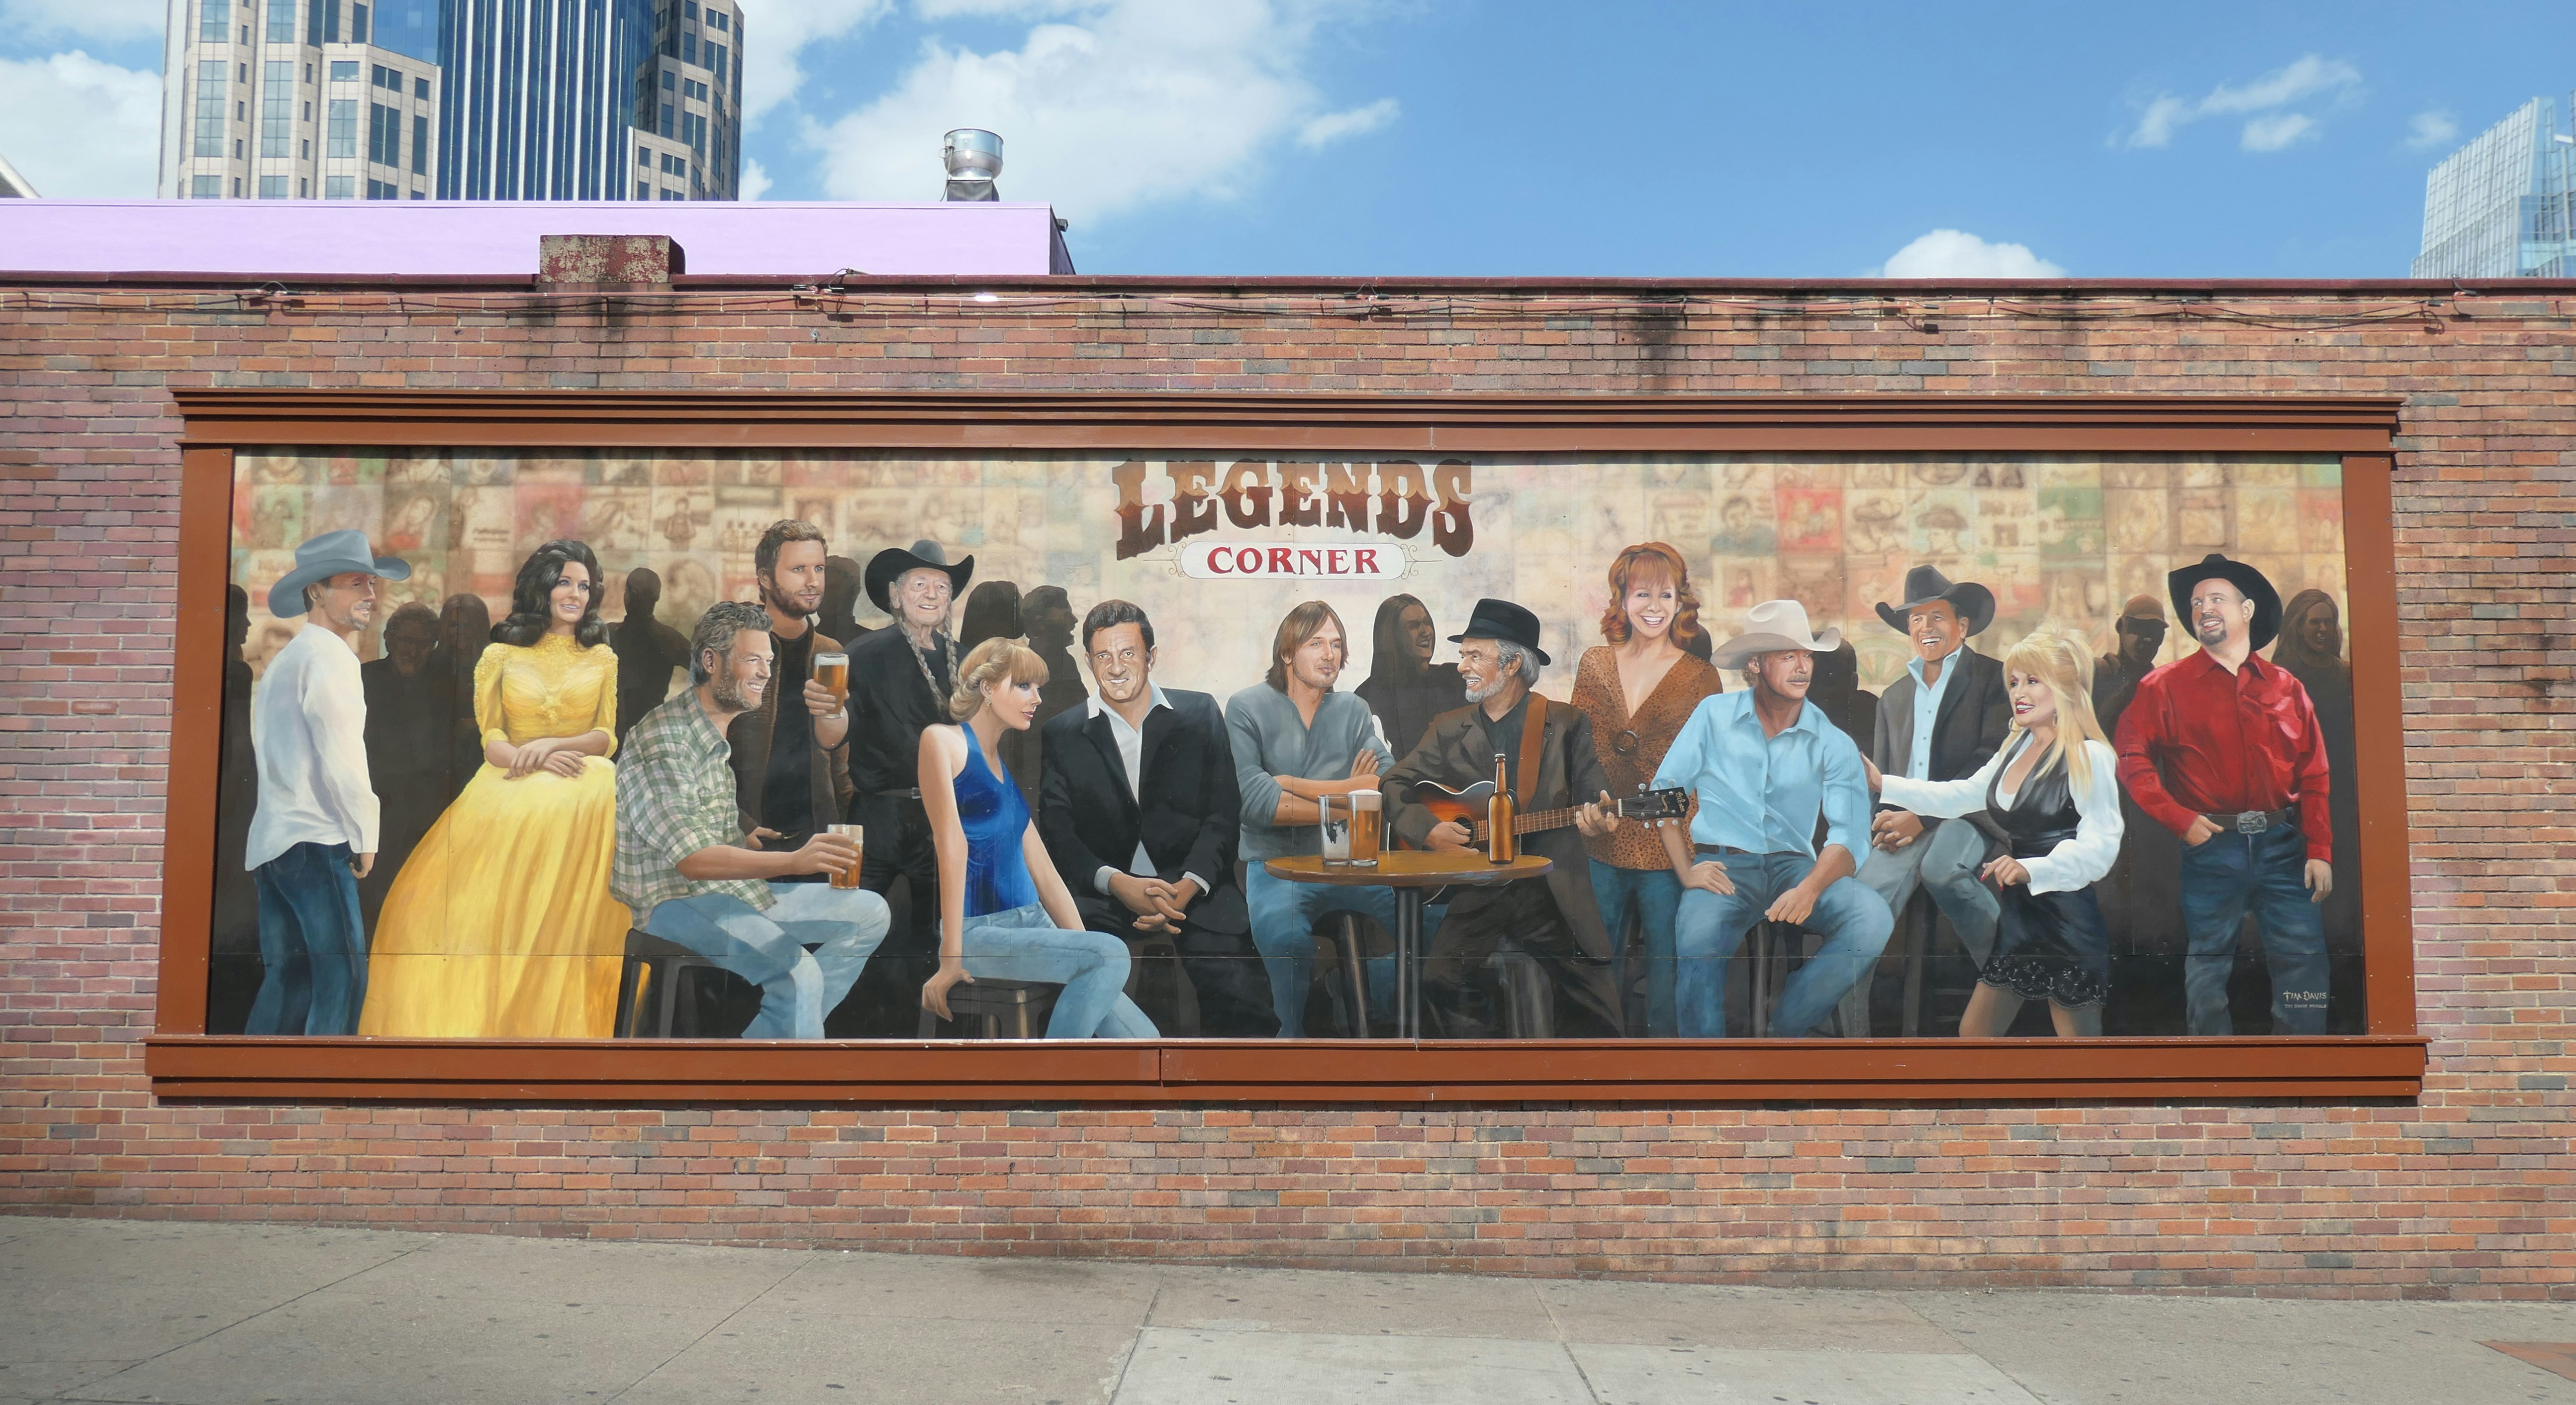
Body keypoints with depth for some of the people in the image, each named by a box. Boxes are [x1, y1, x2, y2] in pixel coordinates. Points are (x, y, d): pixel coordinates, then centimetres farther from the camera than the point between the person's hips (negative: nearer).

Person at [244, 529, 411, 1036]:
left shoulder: (284, 660, 24)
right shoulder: (329, 657, -9)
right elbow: (340, 757, -16)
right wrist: (365, 835, -6)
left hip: (270, 841, 10)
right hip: (315, 842, -10)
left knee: (287, 979, 11)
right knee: (341, 975, -13)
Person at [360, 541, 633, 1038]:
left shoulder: (602, 658, 17)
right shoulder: (500, 656, 15)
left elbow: (606, 736, 10)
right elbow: (492, 740, 7)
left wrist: (552, 744, -9)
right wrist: (535, 760, -14)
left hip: (584, 778, 0)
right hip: (513, 780, 0)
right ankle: (487, 1016, -20)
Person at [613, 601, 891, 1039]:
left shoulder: (727, 731, 13)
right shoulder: (662, 740, -17)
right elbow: (691, 860, -26)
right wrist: (794, 861, -36)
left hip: (736, 888, 9)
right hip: (677, 900, -9)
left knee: (869, 913, 2)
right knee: (799, 974, -31)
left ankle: (788, 1027, -3)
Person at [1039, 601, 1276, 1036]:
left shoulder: (1200, 714, 10)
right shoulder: (1063, 734, 11)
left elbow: (1223, 815, 4)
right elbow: (1057, 829, 2)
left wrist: (1187, 887, -13)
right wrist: (1118, 884, -15)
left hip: (1192, 889, 0)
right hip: (1102, 894, 0)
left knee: (1241, 996, -26)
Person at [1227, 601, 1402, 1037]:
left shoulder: (1354, 710, 14)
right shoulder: (1248, 708, 2)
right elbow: (1257, 803, -13)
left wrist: (1293, 783, -12)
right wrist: (1346, 800, -10)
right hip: (1276, 863, -4)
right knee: (1284, 932, -36)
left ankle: (1379, 1018, 4)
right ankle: (1294, 1034, -10)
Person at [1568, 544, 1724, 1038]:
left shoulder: (1699, 676, 2)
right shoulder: (1594, 664, 9)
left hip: (1666, 840, -3)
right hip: (1600, 835, 3)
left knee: (1664, 943, 2)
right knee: (1600, 951, 9)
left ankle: (1664, 1031, 17)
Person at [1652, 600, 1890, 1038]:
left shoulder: (1832, 744, 7)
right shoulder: (1714, 715, 7)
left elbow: (1849, 833, -5)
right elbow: (1665, 793, 7)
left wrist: (1810, 890, -25)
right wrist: (1686, 872, -7)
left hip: (1795, 866, 2)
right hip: (1722, 865, -2)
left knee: (1875, 917, -27)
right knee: (1698, 935, -36)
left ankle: (1783, 1029, -13)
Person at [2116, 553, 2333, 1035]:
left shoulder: (2285, 687, 11)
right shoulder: (2165, 686, 3)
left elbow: (2314, 775, 8)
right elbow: (2133, 759, -5)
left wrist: (2319, 851, 1)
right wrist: (2179, 820, -12)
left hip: (2281, 845, 2)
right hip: (2210, 846, -2)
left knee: (2304, 957, -2)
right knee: (2208, 964, 4)